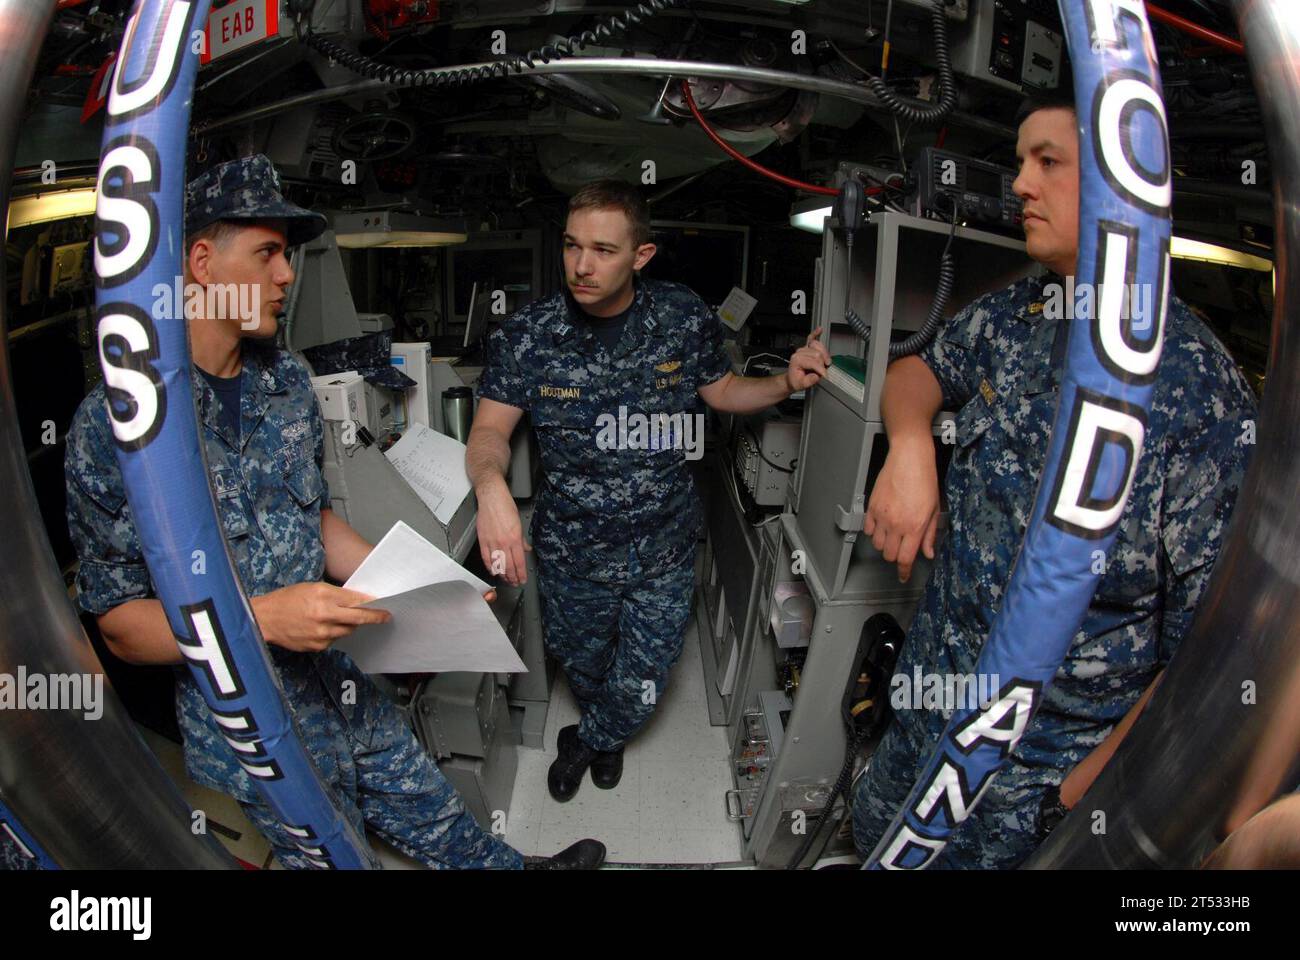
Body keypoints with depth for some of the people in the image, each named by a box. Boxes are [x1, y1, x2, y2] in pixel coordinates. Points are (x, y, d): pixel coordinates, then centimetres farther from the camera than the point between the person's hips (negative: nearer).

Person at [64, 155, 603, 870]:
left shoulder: (289, 382, 1)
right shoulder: (113, 426, -19)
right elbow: (120, 623, -15)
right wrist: (264, 616, -29)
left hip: (347, 690, 5)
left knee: (443, 831, 20)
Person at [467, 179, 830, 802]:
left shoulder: (685, 319, -10)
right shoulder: (525, 336, -13)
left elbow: (722, 390, 5)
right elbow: (489, 429, -11)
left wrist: (786, 383, -15)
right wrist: (491, 484, -34)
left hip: (664, 547, 0)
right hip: (571, 548, 0)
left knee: (642, 688, 12)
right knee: (583, 667, 24)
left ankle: (585, 740, 50)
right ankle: (607, 738, 62)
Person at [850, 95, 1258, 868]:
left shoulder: (1205, 402, -23)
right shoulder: (1014, 315, -3)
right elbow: (921, 369, 14)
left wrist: (1080, 795, -16)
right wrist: (910, 446, -10)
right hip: (928, 698, 6)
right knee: (874, 841, 24)